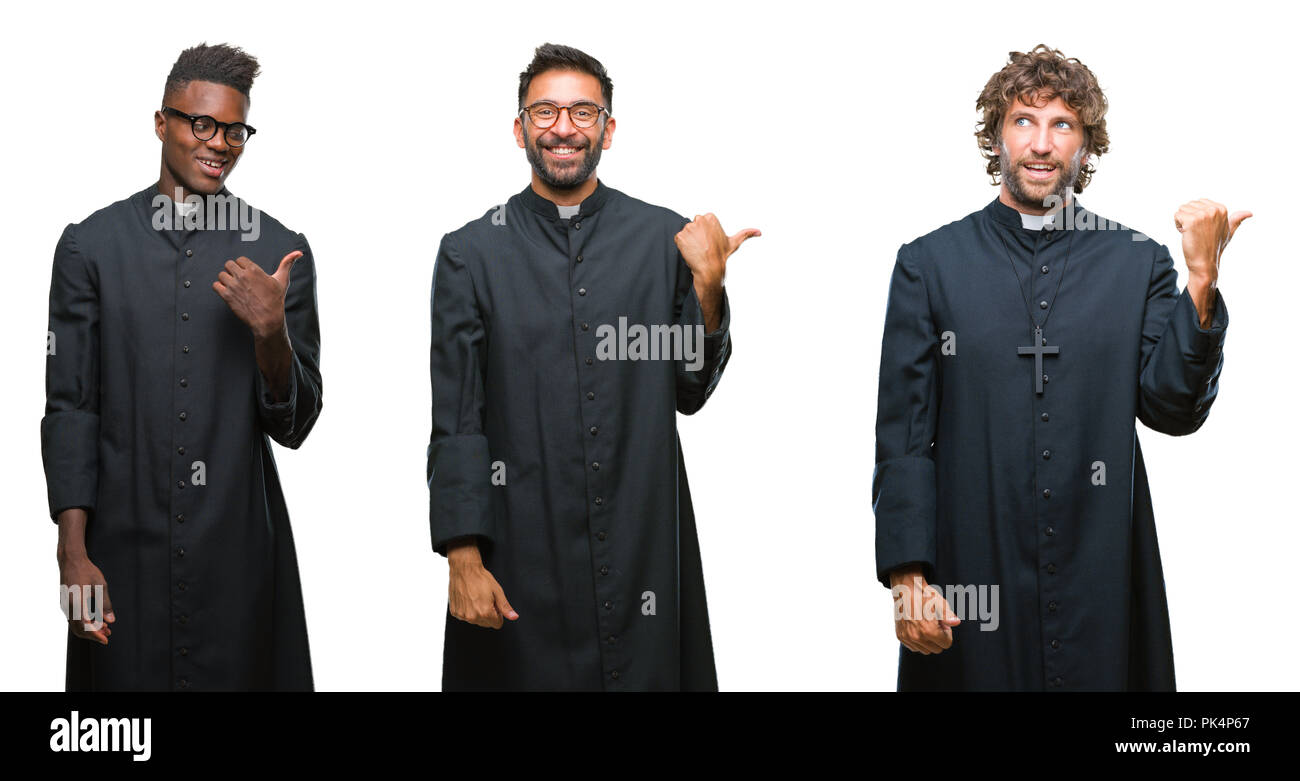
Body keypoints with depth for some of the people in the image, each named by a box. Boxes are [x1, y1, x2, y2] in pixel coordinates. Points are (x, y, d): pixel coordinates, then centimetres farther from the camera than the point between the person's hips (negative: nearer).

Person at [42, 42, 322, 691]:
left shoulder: (279, 252, 4)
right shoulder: (90, 245, 3)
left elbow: (293, 426, 4)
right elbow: (69, 408, 2)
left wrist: (271, 332, -15)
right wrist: (73, 553, -6)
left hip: (239, 551, 1)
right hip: (124, 549, 0)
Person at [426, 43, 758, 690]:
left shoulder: (664, 239, 4)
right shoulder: (471, 252, 1)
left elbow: (689, 392, 7)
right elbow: (456, 422, 0)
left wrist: (707, 289, -8)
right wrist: (462, 557, -7)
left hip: (644, 549, 1)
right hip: (520, 557, -1)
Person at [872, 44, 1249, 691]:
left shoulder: (1138, 262, 6)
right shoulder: (929, 264, 3)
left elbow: (1173, 411, -1)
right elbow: (902, 436, 0)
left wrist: (1202, 282, -12)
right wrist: (907, 575, -8)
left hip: (1102, 580, 1)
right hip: (971, 576, -1)